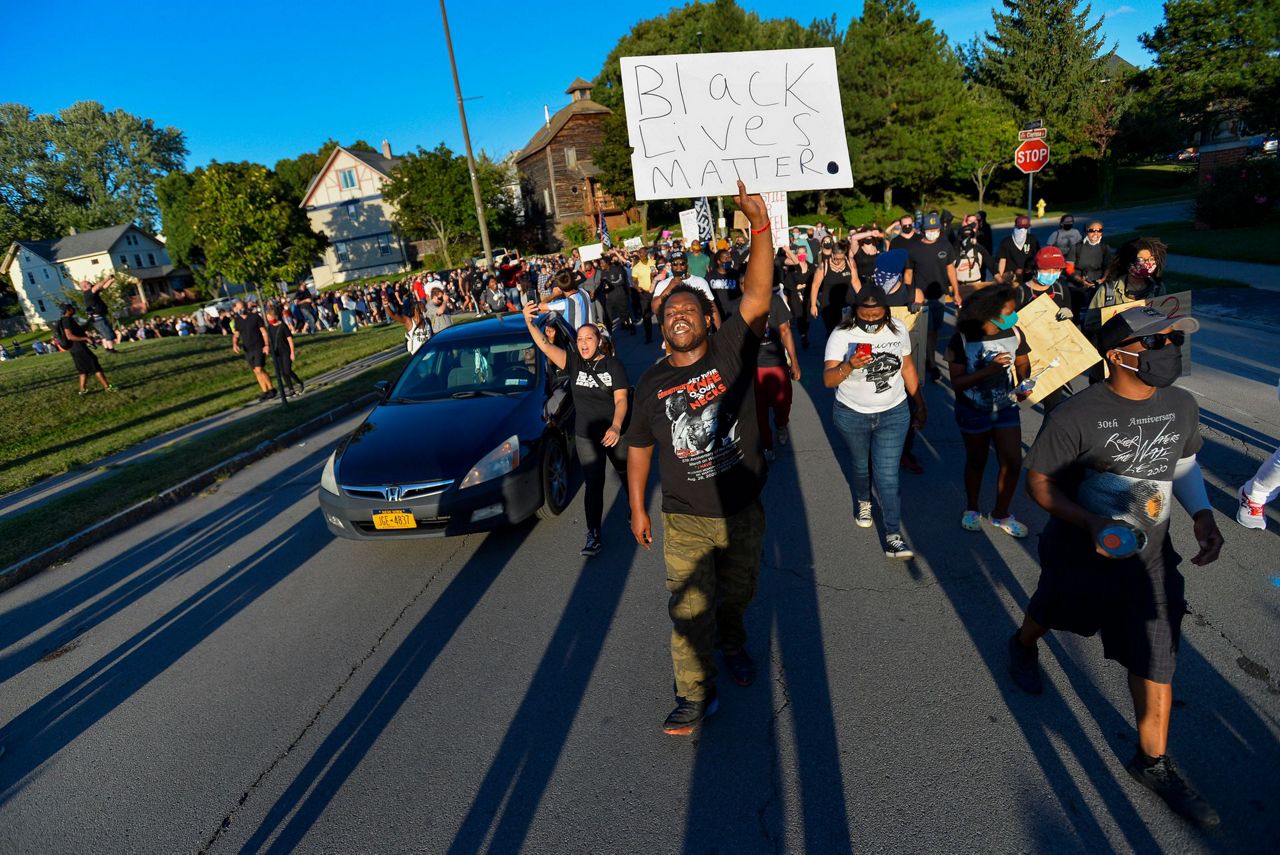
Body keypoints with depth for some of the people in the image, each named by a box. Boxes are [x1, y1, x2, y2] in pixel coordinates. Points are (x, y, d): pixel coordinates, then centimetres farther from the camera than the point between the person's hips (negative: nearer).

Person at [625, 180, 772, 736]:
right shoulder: (652, 384, -3)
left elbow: (757, 295, -25)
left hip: (743, 511, 1)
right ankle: (695, 695, 20)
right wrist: (637, 508, 5)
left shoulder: (731, 351, -9)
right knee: (689, 609, 1)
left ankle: (732, 644, 52)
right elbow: (638, 447, 6)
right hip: (685, 520, 0)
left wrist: (759, 225, -36)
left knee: (737, 594, 22)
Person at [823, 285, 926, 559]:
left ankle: (893, 536, 4)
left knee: (888, 476, -4)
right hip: (852, 415, 0)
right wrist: (850, 365, -43)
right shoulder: (841, 335, -16)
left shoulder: (898, 330, -6)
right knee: (861, 465, 20)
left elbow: (908, 367, 8)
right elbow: (828, 380, -24)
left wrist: (920, 403, 11)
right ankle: (864, 501, 51)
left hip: (894, 414, 1)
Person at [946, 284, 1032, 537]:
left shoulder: (1014, 333, -9)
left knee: (1013, 462, 2)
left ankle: (1000, 514, 24)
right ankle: (972, 509, 38)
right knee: (976, 461, 14)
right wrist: (989, 370, -33)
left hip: (1006, 408, 3)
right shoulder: (963, 339, -20)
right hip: (974, 412, -3)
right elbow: (956, 382, -20)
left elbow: (1023, 364, 5)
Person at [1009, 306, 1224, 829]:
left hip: (1148, 554, 4)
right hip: (1080, 549, -4)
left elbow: (1185, 462, 11)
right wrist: (1089, 523, -30)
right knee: (1051, 612, 22)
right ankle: (1022, 647, 58)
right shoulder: (1076, 417, -25)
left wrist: (1202, 515, -4)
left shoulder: (1182, 406, -6)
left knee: (1156, 655, 7)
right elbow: (1038, 478, -17)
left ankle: (1153, 762, 26)